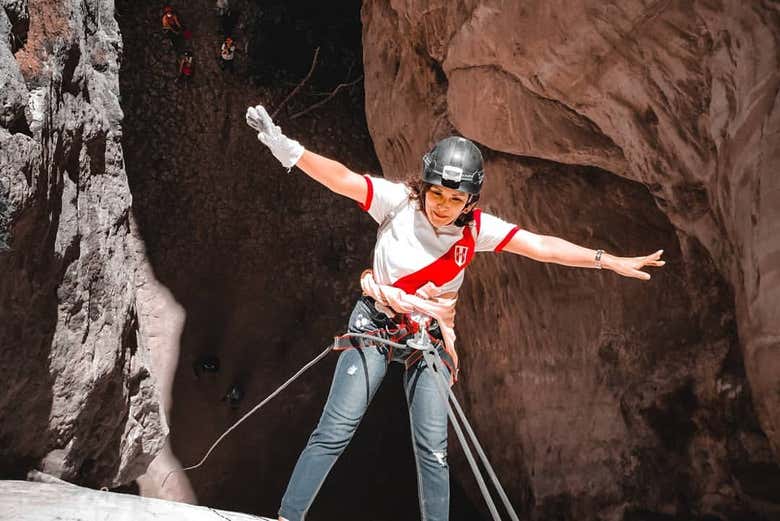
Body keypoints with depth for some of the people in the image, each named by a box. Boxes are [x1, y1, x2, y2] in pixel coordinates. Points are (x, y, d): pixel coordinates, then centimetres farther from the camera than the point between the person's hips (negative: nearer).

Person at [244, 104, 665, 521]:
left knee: (433, 450, 1)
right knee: (334, 432, -7)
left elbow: (542, 246, -8)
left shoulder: (477, 228, -8)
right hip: (375, 324, -2)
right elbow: (342, 179, -23)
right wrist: (285, 147, -37)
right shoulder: (399, 201, -13)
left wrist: (610, 261, -10)